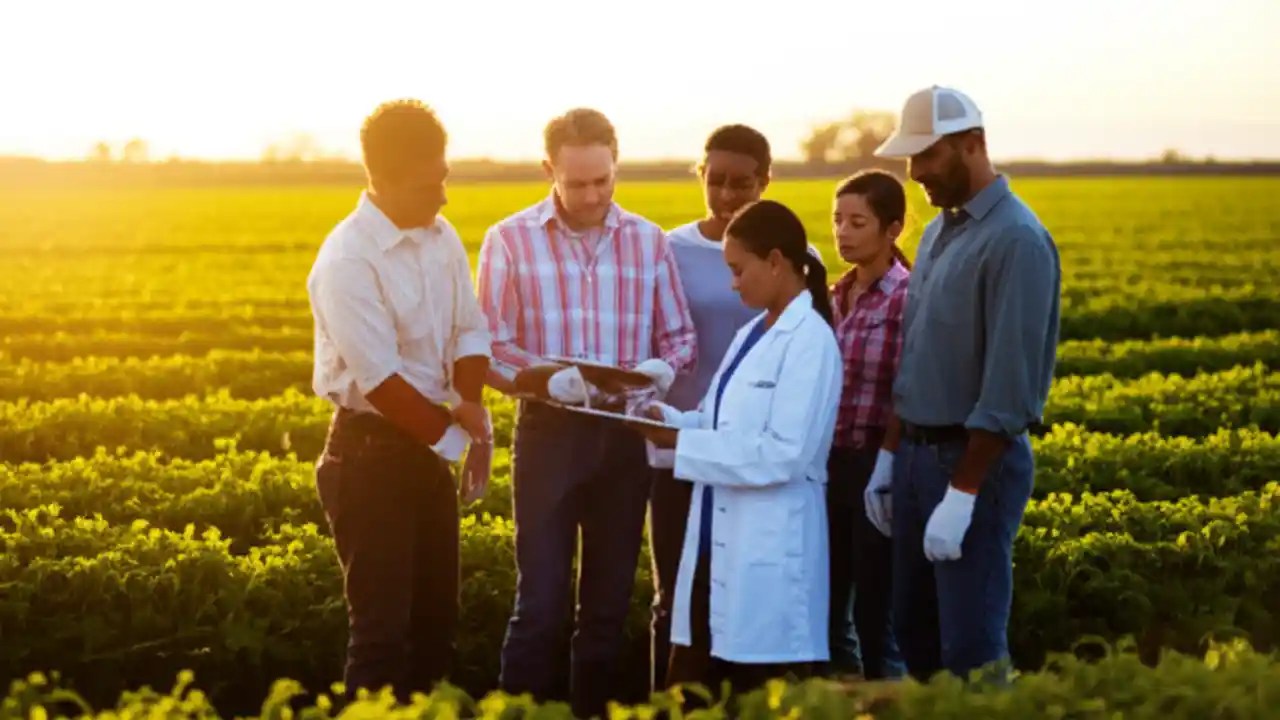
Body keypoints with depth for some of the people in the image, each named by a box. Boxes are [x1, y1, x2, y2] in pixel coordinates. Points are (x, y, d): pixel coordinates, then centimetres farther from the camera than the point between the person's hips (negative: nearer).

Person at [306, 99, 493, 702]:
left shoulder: (442, 236, 3)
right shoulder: (347, 261, -20)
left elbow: (470, 331, 6)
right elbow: (380, 378, -23)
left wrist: (469, 402, -12)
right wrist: (451, 436, -16)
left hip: (429, 446, 8)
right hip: (372, 450, -8)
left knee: (436, 614, 15)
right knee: (383, 625, -6)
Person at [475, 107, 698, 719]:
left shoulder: (648, 241, 5)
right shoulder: (510, 240, -3)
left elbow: (681, 336, 9)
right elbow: (488, 348, -6)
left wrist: (664, 367, -14)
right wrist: (542, 378, -24)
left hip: (624, 435, 3)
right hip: (549, 432, -3)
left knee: (608, 604, 10)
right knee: (541, 602, -6)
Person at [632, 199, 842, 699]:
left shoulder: (810, 341, -13)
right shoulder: (752, 334, 13)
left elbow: (784, 454, -21)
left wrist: (682, 444, -19)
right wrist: (669, 420, -2)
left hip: (769, 550, -8)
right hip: (718, 539, 9)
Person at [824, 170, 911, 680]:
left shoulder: (908, 298, -11)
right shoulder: (834, 296, 10)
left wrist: (886, 468, -19)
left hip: (876, 466, -7)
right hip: (829, 463, 7)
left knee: (875, 612, 0)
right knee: (824, 608, 11)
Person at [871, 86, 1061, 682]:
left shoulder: (1016, 241, -17)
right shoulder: (939, 231, 12)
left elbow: (1009, 387, -22)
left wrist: (961, 496, -23)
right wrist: (890, 458, 13)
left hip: (977, 461, -9)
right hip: (918, 454, 9)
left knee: (972, 649, -5)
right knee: (914, 634, 14)